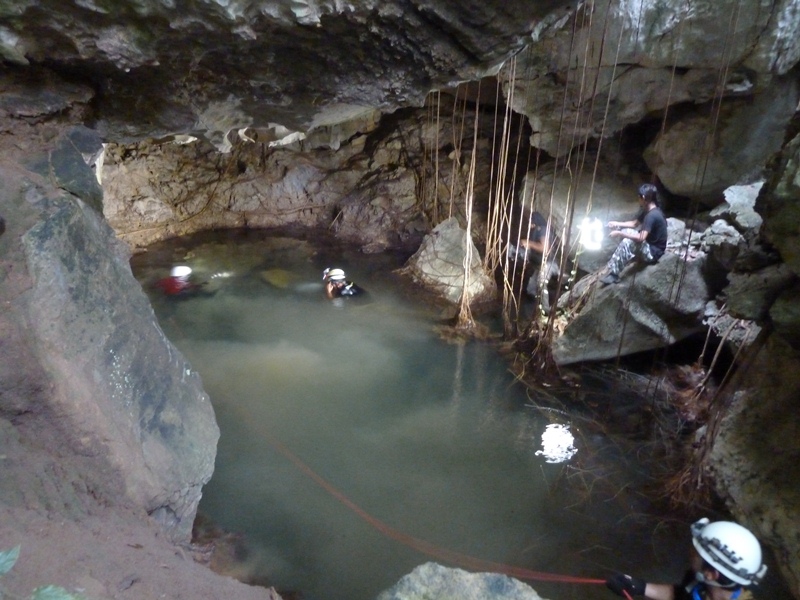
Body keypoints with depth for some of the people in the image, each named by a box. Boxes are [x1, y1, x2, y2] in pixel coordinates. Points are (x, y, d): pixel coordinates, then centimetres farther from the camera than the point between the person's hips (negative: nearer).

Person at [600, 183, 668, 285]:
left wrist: (620, 234, -28)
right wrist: (617, 224, 5)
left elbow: (641, 238, -34)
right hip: (648, 245, 10)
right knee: (624, 231, 8)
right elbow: (634, 224, 17)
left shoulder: (652, 215, -27)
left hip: (653, 252, -10)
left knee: (627, 242, -31)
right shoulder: (647, 210, 4)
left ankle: (613, 274, -25)